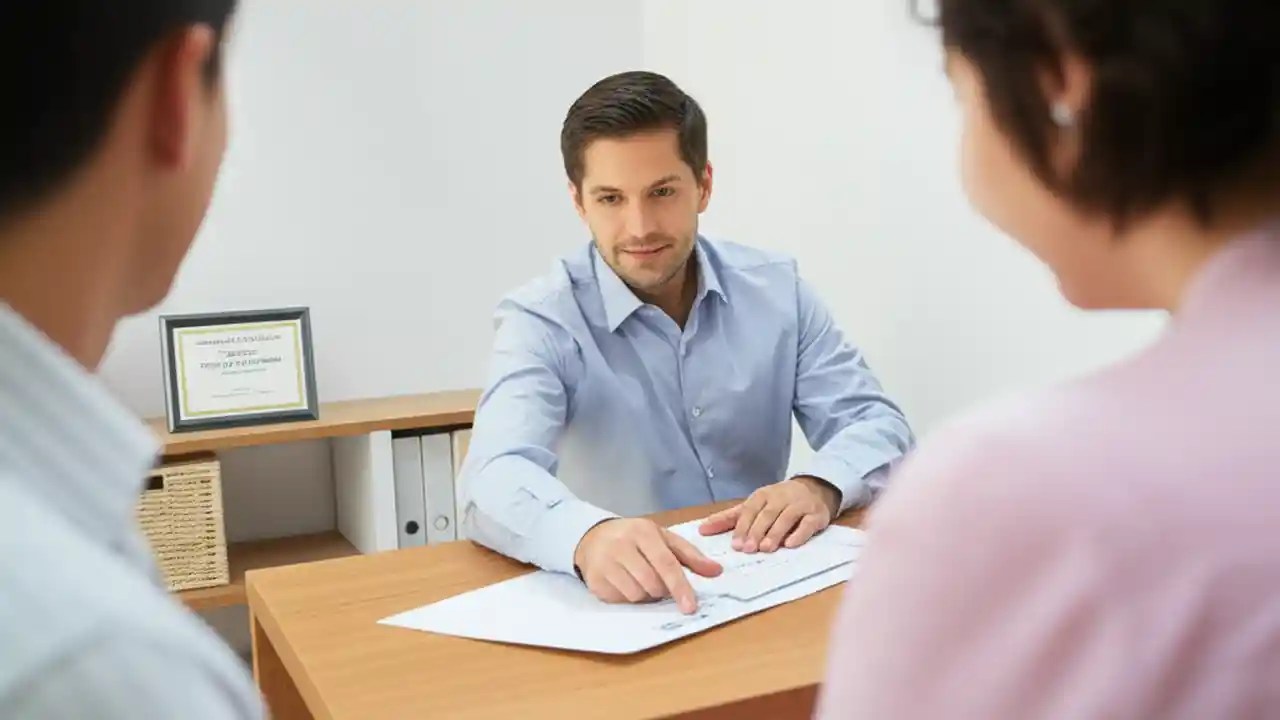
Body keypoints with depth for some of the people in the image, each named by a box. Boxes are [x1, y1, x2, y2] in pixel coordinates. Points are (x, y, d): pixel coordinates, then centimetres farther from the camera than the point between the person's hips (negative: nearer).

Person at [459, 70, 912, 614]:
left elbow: (877, 424, -1)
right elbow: (494, 482, -25)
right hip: (620, 606, -2)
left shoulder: (776, 289, 3)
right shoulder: (542, 320, -10)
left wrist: (820, 486, -23)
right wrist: (589, 536, -47)